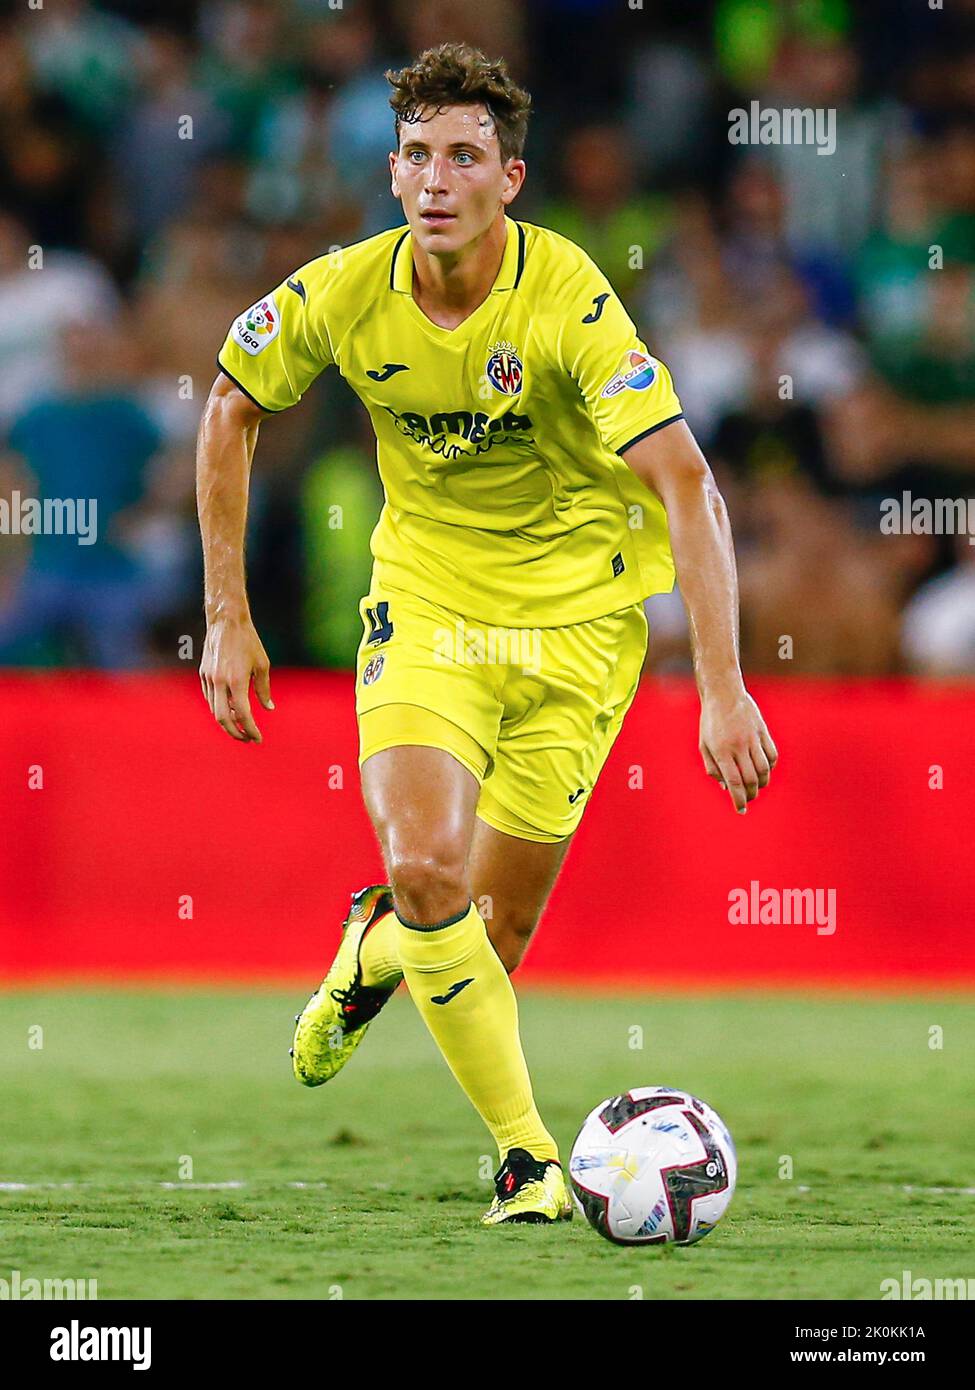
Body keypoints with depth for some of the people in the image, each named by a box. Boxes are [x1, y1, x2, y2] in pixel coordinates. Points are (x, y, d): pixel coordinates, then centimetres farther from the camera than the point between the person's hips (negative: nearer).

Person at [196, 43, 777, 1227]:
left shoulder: (568, 299, -24)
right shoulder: (346, 294, -12)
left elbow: (685, 484, -29)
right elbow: (232, 407, 7)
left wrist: (723, 688, -36)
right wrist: (226, 618, 4)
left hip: (577, 613, -2)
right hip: (424, 603, 2)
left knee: (497, 926, 2)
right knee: (427, 864, -22)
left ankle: (380, 946, 41)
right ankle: (527, 1153, -6)